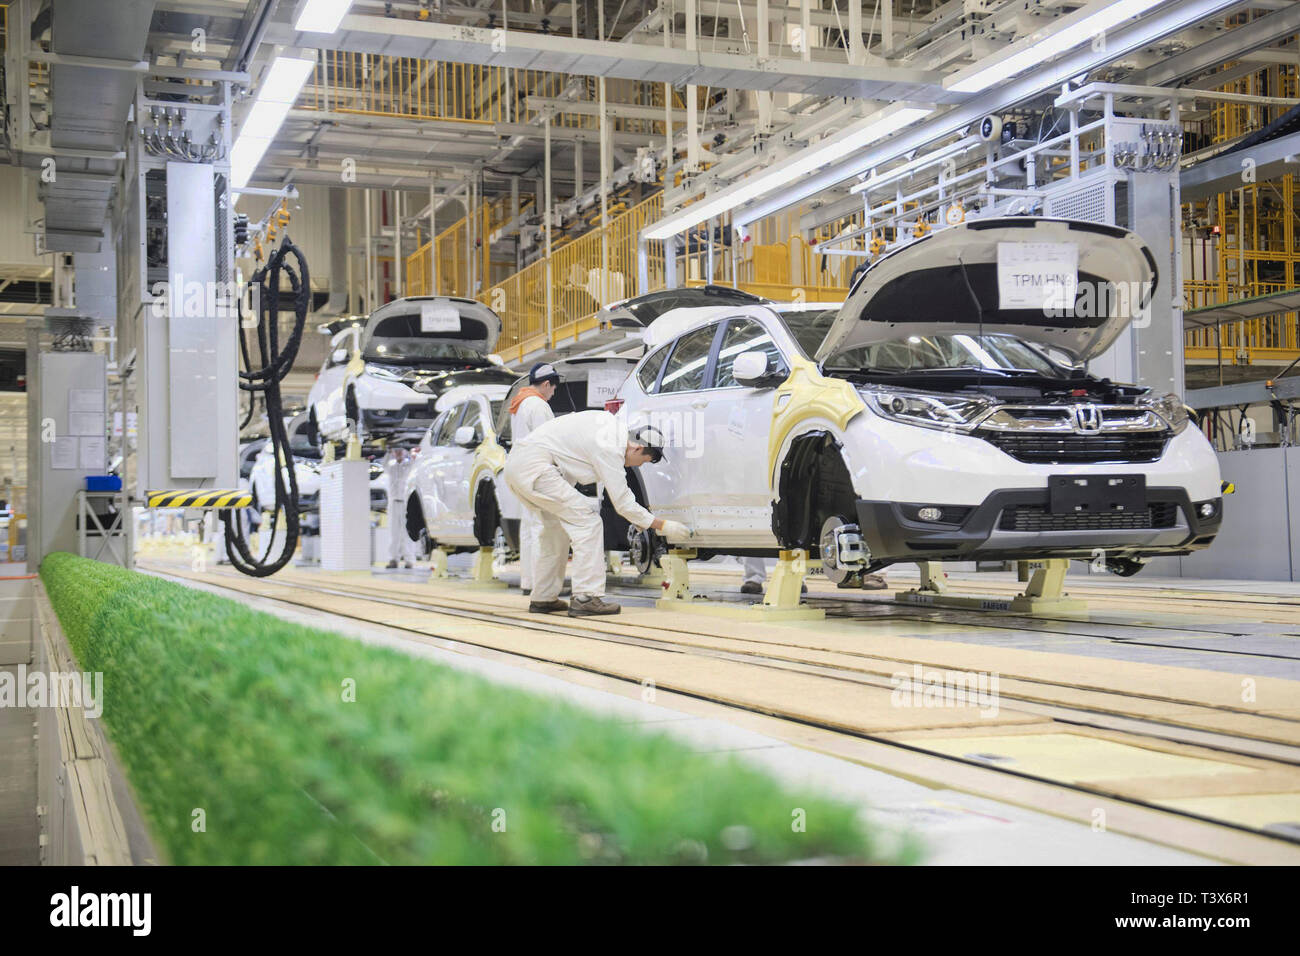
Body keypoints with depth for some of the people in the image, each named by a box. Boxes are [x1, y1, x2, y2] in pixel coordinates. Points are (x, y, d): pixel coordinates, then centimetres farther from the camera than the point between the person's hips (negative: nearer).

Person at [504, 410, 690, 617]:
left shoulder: (611, 423, 11)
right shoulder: (608, 449, -15)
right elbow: (622, 503, -11)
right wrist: (662, 526, -4)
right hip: (534, 468, -11)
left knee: (556, 527, 19)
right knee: (587, 521, -11)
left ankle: (542, 598, 23)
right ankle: (585, 598, -14)